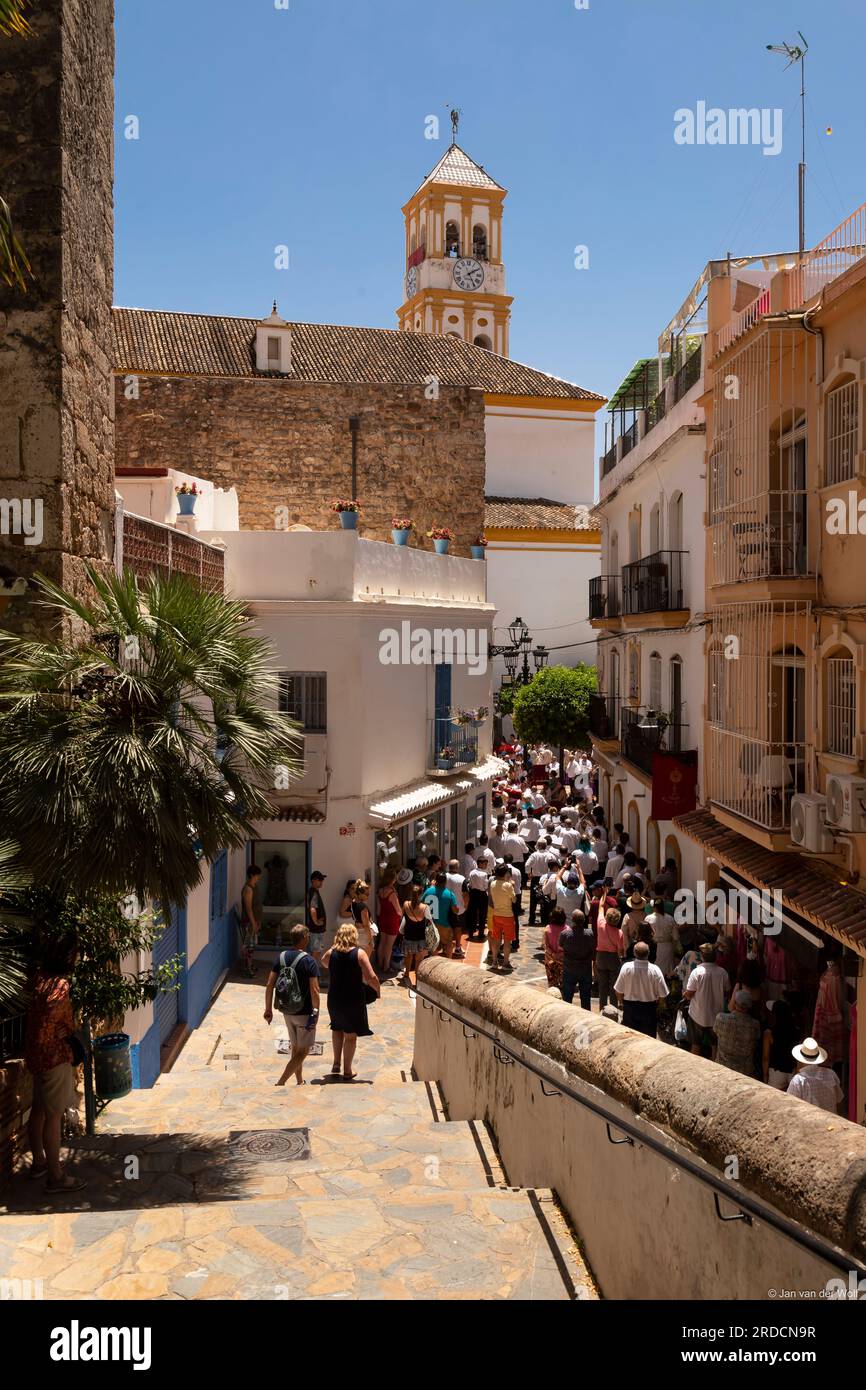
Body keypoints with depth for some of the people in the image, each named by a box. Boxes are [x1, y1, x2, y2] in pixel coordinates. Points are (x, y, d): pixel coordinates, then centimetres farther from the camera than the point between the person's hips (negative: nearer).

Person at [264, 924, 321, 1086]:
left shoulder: (281, 957, -1)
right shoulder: (309, 961, -17)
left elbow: (270, 985, 0)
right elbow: (314, 990, -20)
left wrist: (268, 1009, 7)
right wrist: (315, 1013, -11)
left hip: (287, 1011, 6)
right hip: (304, 1012, -6)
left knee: (295, 1047, 21)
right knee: (303, 1052, 4)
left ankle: (300, 1082, 31)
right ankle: (280, 1083, -5)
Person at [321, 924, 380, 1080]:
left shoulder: (331, 953, -4)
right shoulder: (359, 954, -14)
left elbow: (324, 963, 20)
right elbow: (371, 977, -18)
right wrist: (377, 991, 0)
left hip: (334, 999, 3)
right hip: (354, 1000, -3)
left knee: (337, 1028, 26)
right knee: (351, 1035, 11)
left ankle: (336, 1063, 25)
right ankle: (347, 1071, 18)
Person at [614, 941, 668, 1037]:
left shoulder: (626, 967, -17)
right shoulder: (655, 970, -19)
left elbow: (619, 991, -8)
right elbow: (662, 994, -12)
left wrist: (621, 1002, 12)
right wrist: (657, 1004, 9)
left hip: (630, 1007, 1)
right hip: (649, 1009, -1)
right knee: (648, 1037, 14)